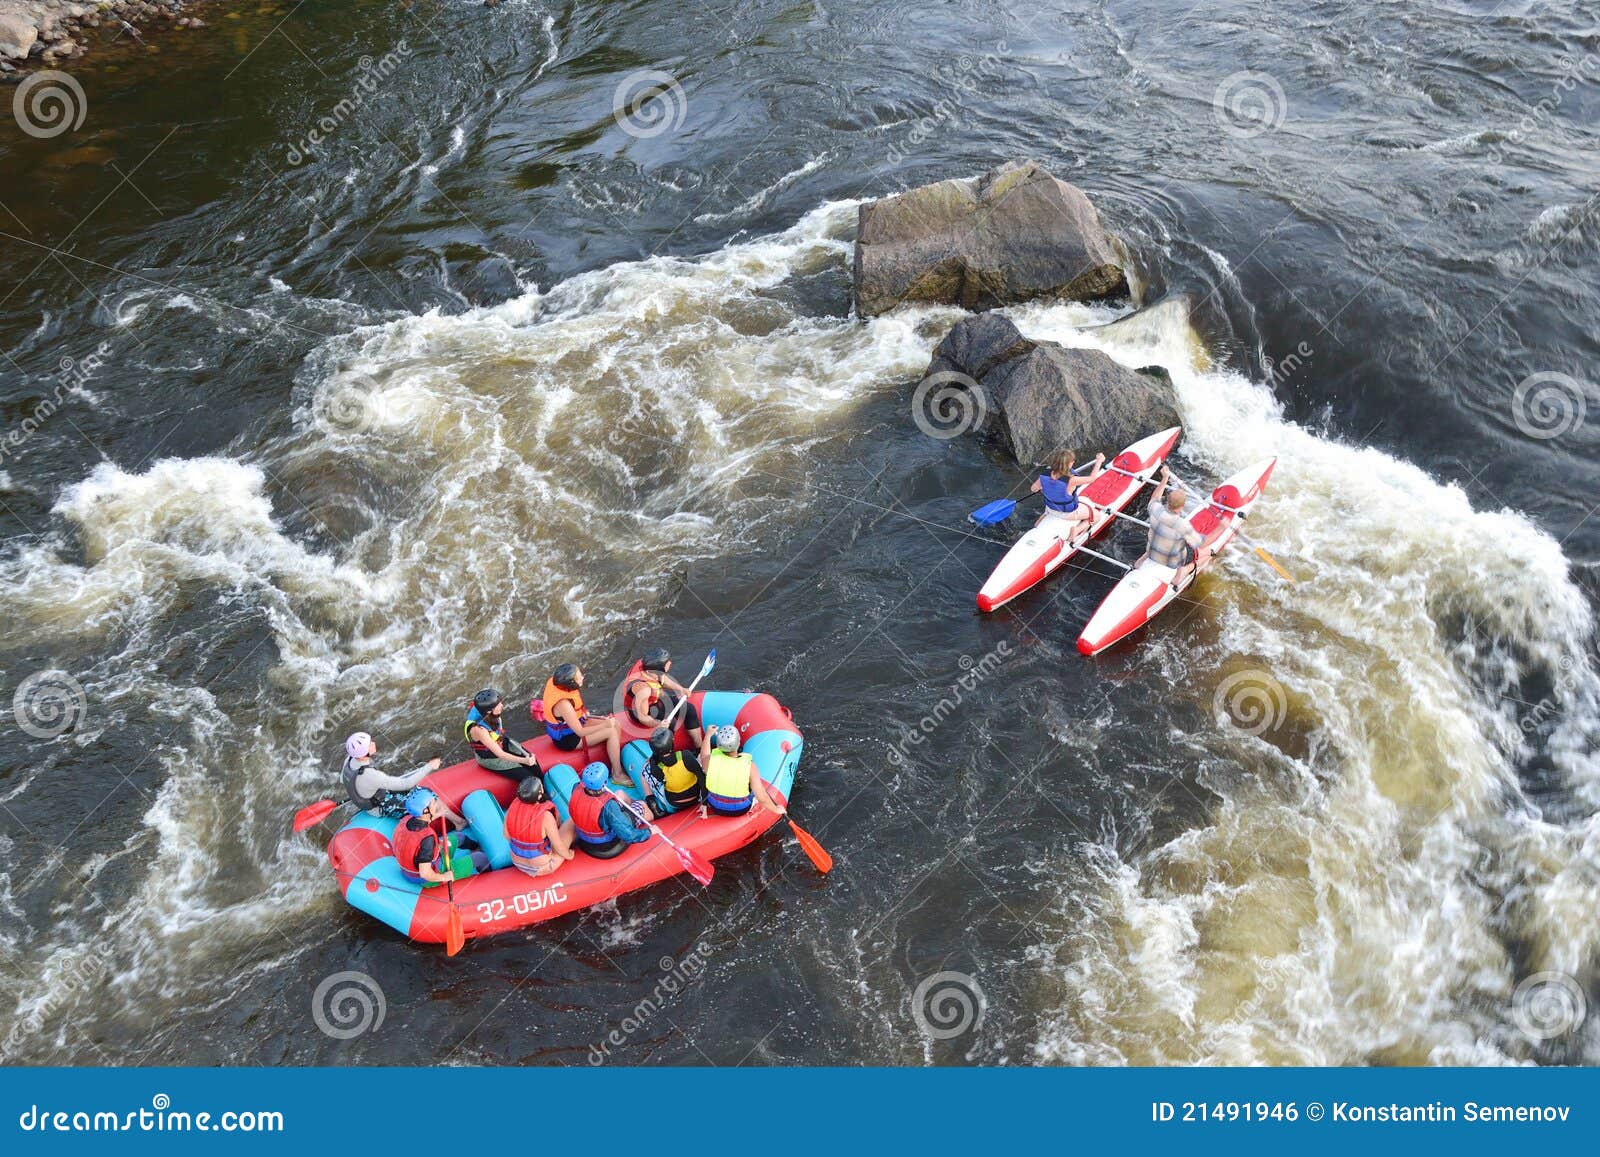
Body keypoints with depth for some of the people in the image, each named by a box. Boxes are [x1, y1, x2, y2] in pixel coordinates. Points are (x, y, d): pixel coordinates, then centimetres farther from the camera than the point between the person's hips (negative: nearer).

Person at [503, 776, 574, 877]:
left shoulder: (512, 807, -18)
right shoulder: (546, 816, -33)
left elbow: (507, 836, -2)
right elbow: (558, 846, -20)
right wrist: (568, 855, 2)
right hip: (542, 867, -5)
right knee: (572, 822, 12)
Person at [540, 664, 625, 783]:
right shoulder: (563, 704, -34)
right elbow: (580, 732, -25)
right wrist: (605, 724, -17)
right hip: (566, 739, -9)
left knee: (616, 725, 0)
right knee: (612, 732, -16)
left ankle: (617, 764, 5)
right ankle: (617, 775, -6)